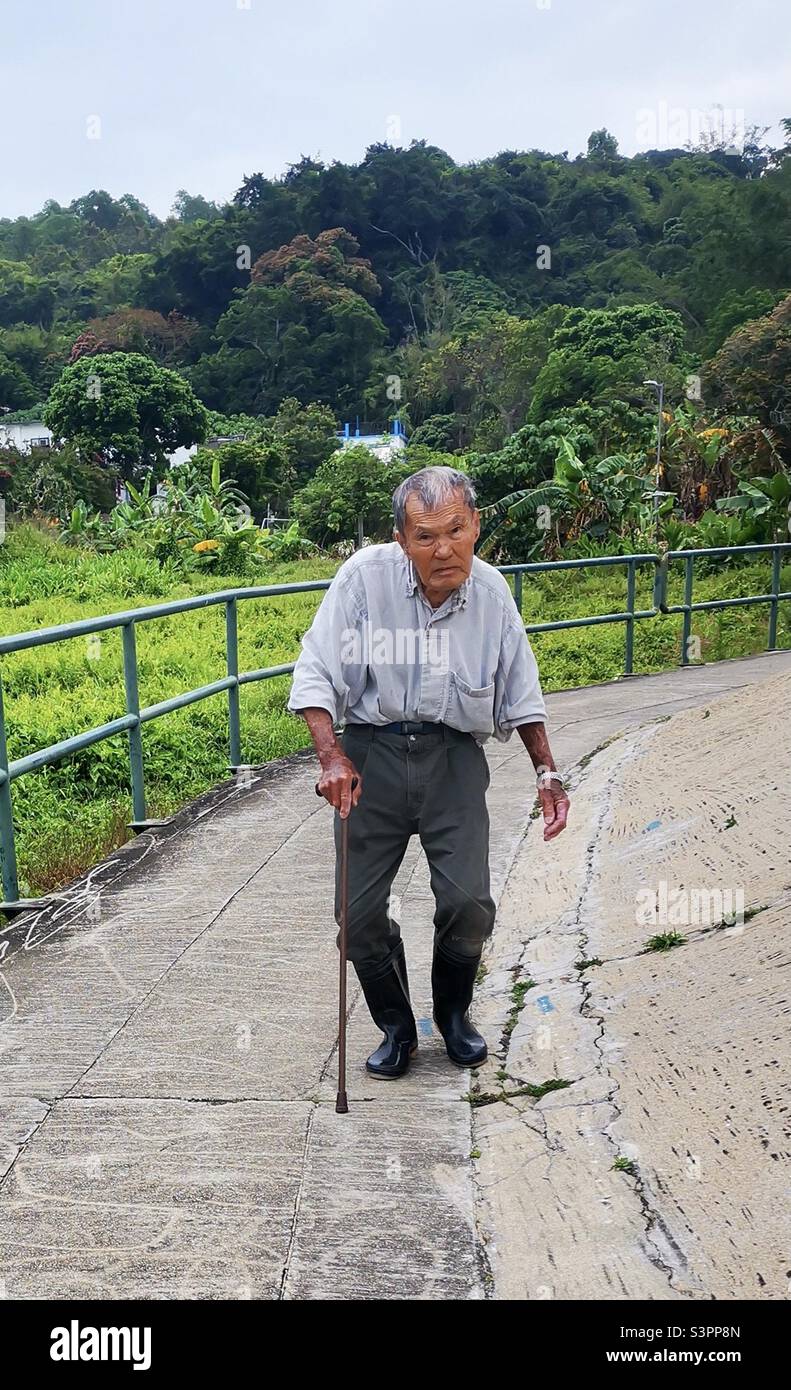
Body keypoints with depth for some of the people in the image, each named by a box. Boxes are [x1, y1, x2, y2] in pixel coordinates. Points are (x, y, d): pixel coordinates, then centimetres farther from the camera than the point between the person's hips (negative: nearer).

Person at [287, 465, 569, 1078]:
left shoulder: (492, 592, -3)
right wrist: (332, 757, -23)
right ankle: (396, 1028, 26)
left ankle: (454, 1014, 23)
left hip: (454, 757, 1)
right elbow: (315, 672, -10)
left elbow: (521, 695, 10)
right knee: (360, 911, 0)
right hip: (372, 752, -1)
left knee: (469, 903, -8)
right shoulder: (366, 575, -13)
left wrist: (548, 771, 4)